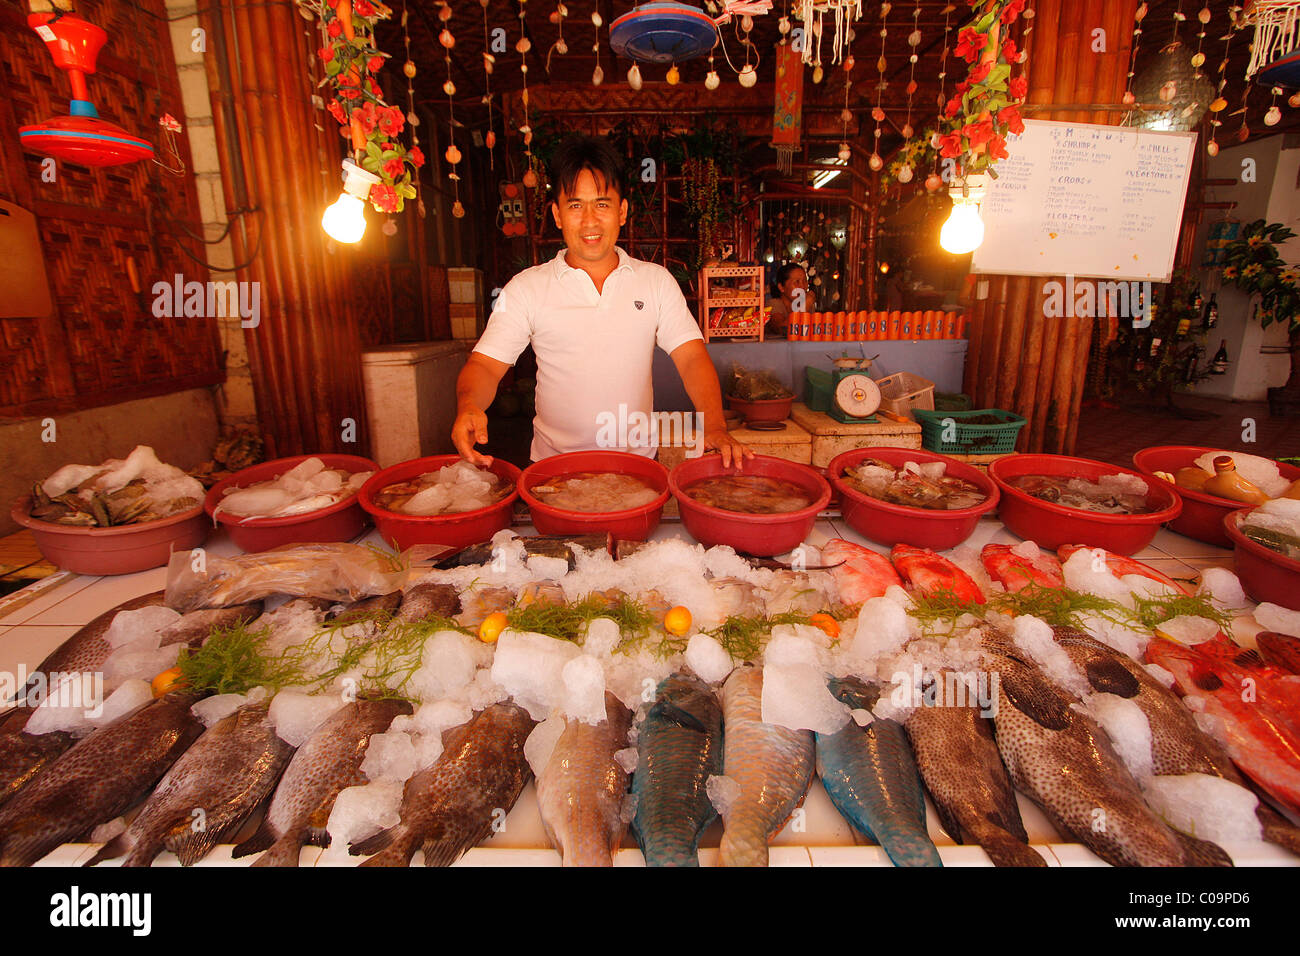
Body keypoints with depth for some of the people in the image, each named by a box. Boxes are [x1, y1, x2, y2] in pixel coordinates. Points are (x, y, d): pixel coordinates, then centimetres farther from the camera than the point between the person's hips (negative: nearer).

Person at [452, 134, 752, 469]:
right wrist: (468, 407, -23)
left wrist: (714, 426, -16)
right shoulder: (526, 288, 4)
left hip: (638, 461, 1)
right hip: (554, 465, -1)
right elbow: (486, 364, 0)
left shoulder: (657, 281, 9)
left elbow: (691, 357, 1)